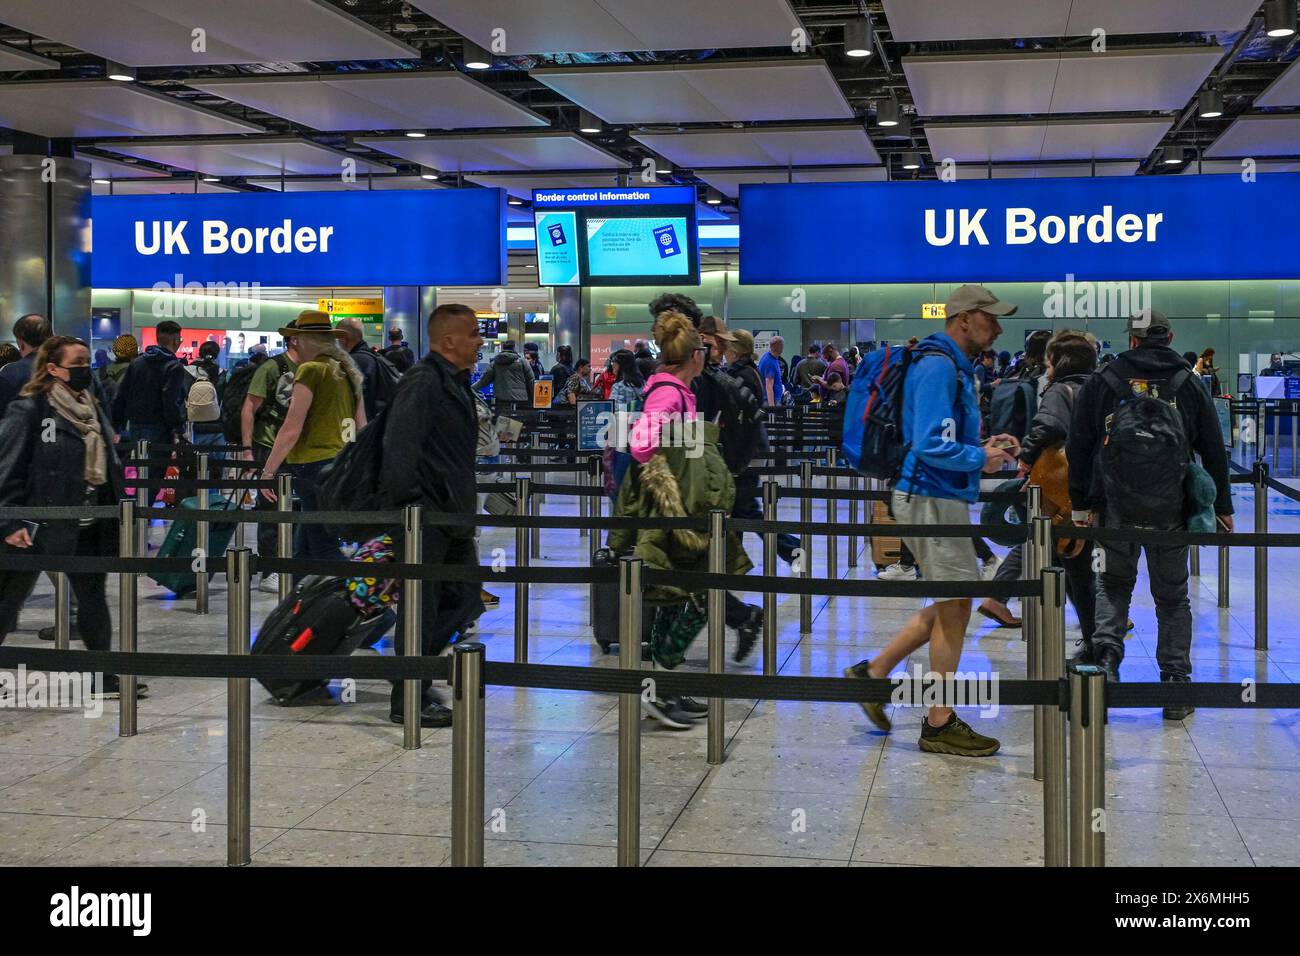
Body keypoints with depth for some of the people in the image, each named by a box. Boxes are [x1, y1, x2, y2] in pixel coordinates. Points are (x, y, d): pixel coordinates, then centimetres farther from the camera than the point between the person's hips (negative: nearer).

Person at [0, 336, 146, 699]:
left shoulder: (92, 409, 11)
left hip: (88, 526, 7)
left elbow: (109, 467, 17)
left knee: (93, 597, 12)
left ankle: (104, 676, 22)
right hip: (37, 525, -7)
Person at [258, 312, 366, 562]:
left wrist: (268, 472, -7)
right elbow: (362, 428, 18)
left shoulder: (311, 370, -8)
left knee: (325, 550, -6)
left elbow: (292, 429, -11)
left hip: (316, 466, -8)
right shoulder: (347, 371, 14)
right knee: (303, 550, 14)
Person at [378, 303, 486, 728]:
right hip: (422, 515, -9)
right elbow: (399, 448, -21)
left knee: (465, 596, 13)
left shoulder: (456, 383, 15)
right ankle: (409, 701, 9)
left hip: (451, 513, 9)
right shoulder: (421, 383, -15)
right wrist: (405, 506, -22)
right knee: (422, 605, -1)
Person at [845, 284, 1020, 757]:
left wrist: (984, 444, 10)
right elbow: (931, 446, -25)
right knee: (954, 606, -2)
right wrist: (982, 459, -12)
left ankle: (873, 672, 20)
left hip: (942, 498, 10)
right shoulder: (939, 368, -17)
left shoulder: (955, 367, 16)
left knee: (951, 604, 16)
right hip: (933, 500, -10)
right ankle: (940, 725, 8)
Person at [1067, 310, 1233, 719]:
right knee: (1172, 597, 10)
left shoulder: (1101, 383, 2)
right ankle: (1176, 685, 7)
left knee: (1113, 585, 19)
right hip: (1171, 511, 0)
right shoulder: (1189, 386, 4)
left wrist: (1080, 504, 9)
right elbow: (1214, 452, 7)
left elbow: (1078, 447, 3)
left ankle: (1106, 654, -3)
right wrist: (1223, 508, 15)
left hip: (1115, 508, 0)